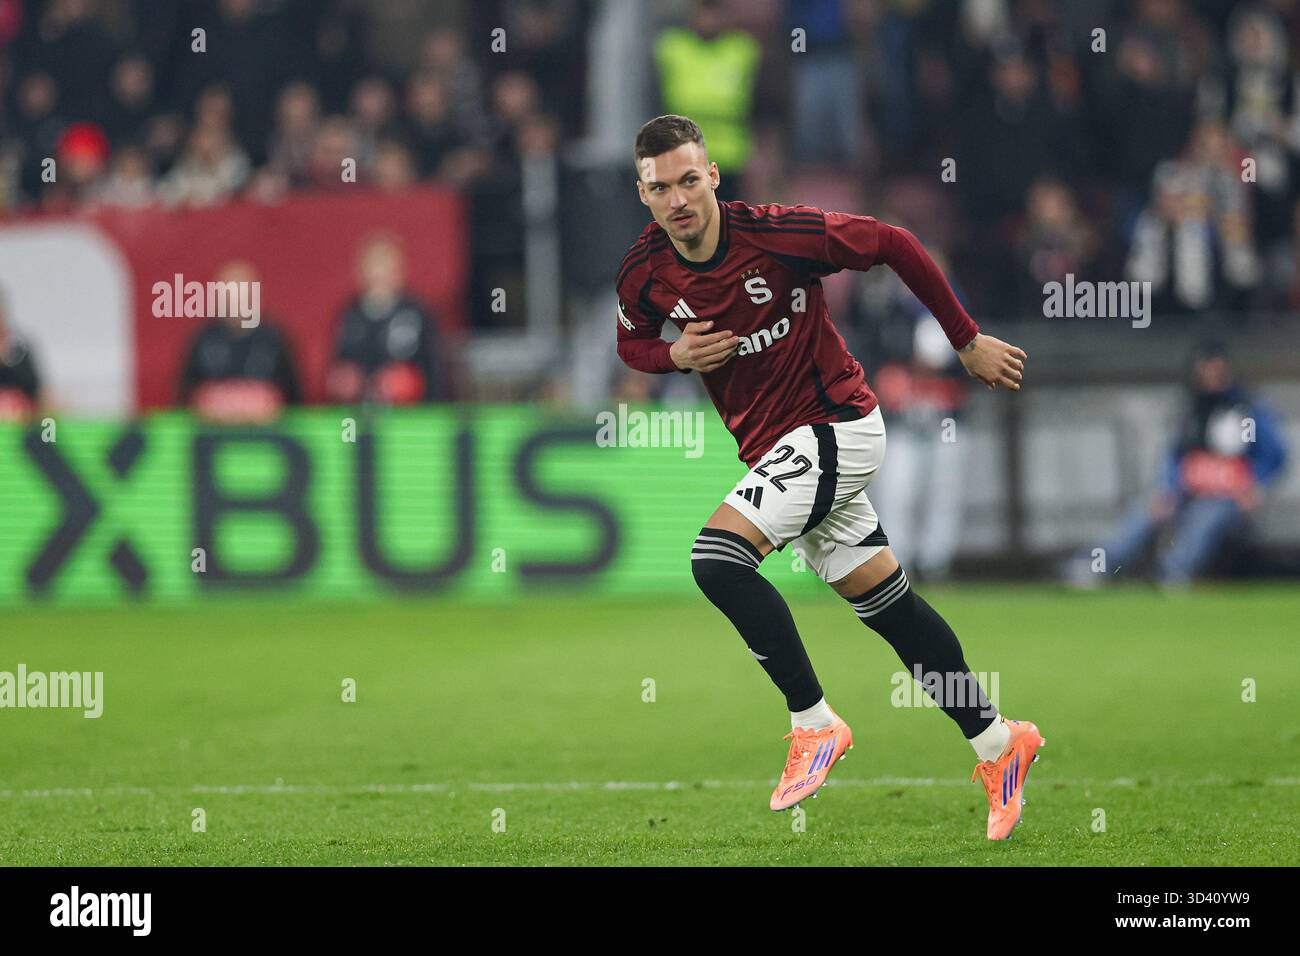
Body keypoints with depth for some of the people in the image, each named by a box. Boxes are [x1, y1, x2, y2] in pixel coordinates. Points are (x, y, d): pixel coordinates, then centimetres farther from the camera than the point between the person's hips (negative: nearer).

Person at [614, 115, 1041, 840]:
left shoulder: (776, 234, -20)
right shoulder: (646, 273, -4)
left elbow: (894, 245, -10)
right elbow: (632, 344, 16)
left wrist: (969, 341, -4)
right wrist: (677, 354, -8)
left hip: (836, 425, -7)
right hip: (773, 446, 7)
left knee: (718, 558, -23)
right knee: (884, 601, 12)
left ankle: (814, 723, -12)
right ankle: (996, 741, 25)